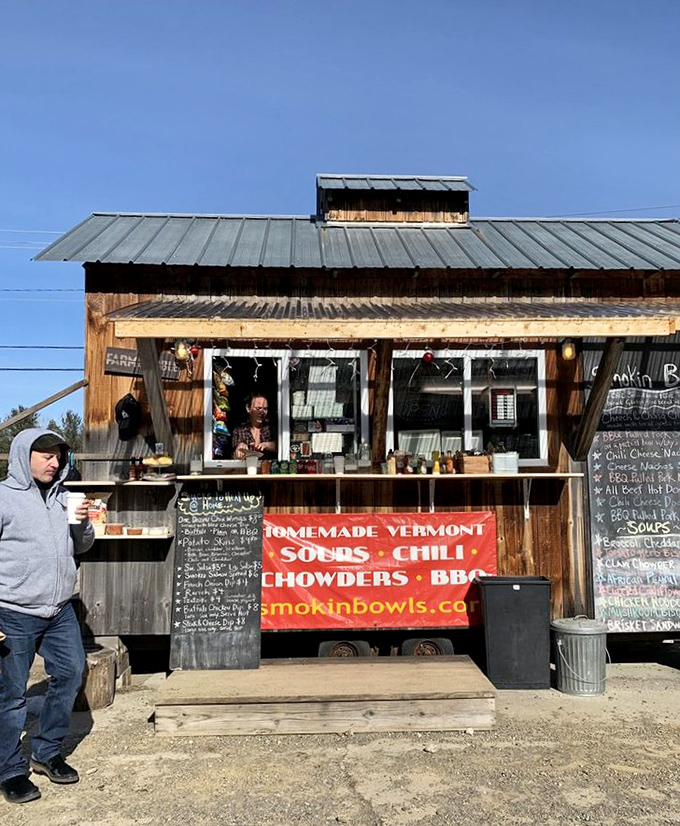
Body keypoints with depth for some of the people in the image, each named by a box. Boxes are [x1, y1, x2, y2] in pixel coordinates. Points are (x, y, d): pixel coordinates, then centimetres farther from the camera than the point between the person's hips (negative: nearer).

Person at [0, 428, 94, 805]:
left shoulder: (61, 497, 7)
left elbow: (81, 546, 16)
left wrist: (83, 523, -6)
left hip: (60, 611, 6)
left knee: (70, 675, 12)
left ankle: (47, 752, 31)